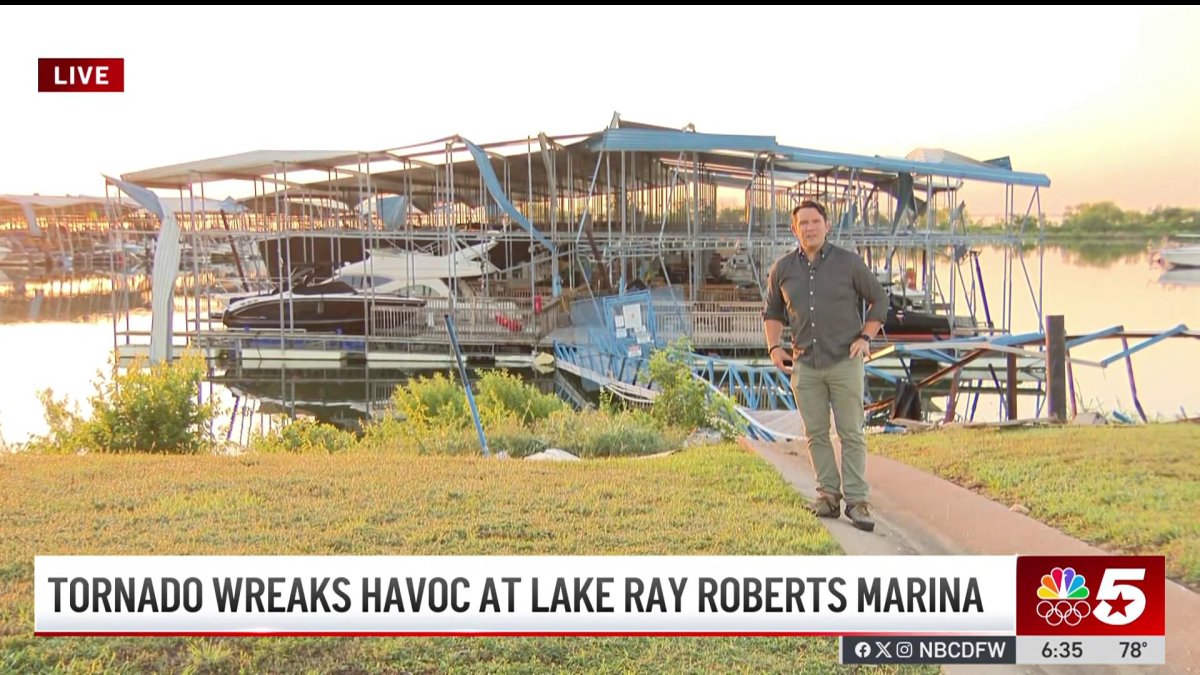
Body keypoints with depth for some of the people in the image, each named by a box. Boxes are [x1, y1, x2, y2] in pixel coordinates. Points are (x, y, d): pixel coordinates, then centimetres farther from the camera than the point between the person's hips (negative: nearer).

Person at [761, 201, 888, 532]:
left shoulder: (848, 262, -4)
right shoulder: (782, 269, 3)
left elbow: (879, 299, 6)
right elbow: (772, 312, 15)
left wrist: (866, 337, -5)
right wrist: (774, 347, 0)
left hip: (845, 362, -3)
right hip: (804, 364, 3)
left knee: (851, 433, -1)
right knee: (815, 433, 6)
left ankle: (856, 500, 2)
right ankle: (828, 493, 15)